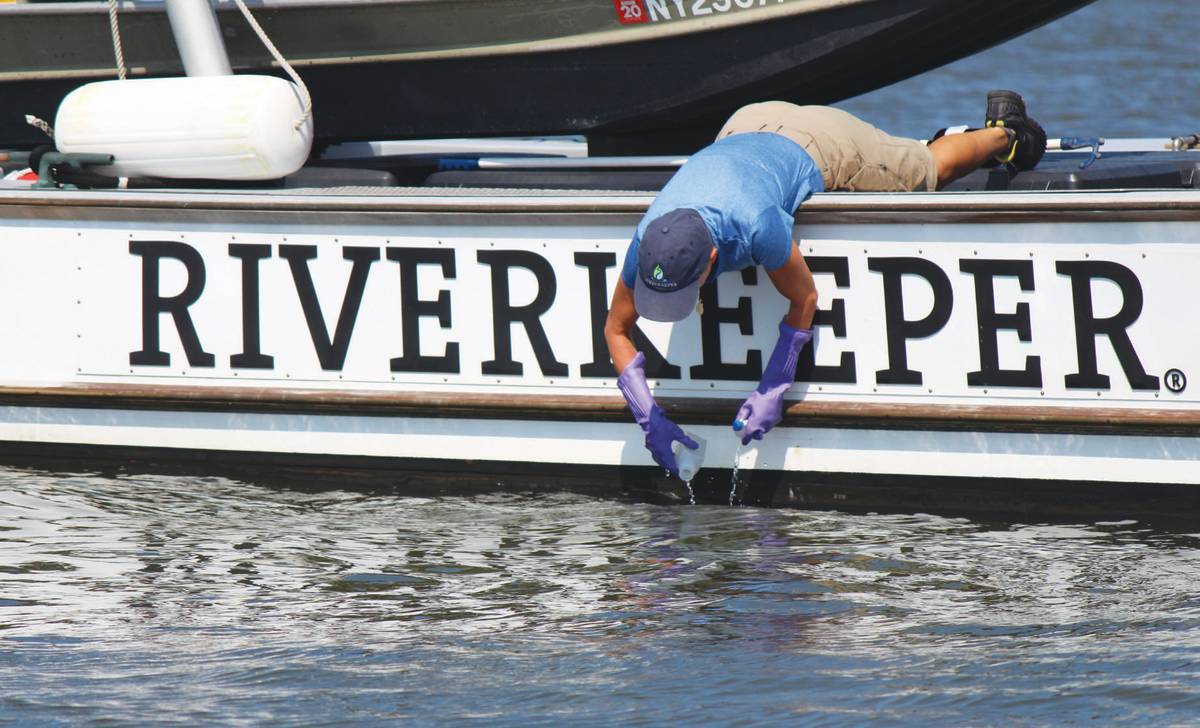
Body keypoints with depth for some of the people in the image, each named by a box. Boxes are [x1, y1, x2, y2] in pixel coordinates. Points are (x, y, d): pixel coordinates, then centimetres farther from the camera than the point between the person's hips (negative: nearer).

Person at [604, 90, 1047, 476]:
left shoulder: (757, 226, -49)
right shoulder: (648, 246, -35)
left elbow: (804, 300, -29)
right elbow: (616, 330, -19)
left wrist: (772, 391, -28)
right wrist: (648, 417, -29)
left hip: (819, 148, -5)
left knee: (930, 173, 24)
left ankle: (1002, 131, 52)